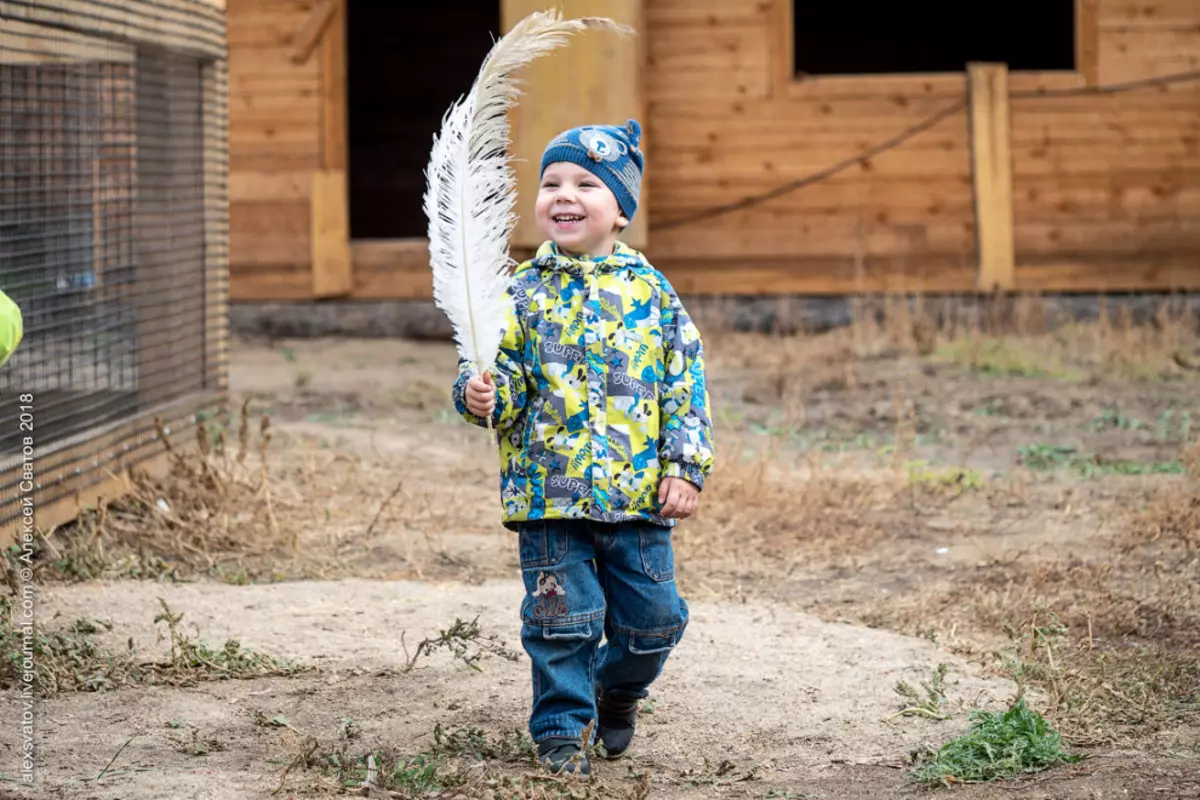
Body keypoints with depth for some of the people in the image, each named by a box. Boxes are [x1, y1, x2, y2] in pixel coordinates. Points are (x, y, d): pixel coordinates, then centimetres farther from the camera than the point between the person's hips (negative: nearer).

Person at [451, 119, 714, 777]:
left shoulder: (651, 291, 3)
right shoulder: (522, 293, 1)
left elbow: (686, 386, 4)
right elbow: (507, 382, 0)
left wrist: (686, 466, -2)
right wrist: (479, 395, -23)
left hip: (639, 492, 1)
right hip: (548, 490, -1)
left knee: (653, 616, 8)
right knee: (562, 618, 0)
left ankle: (618, 688, 37)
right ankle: (561, 728, 17)